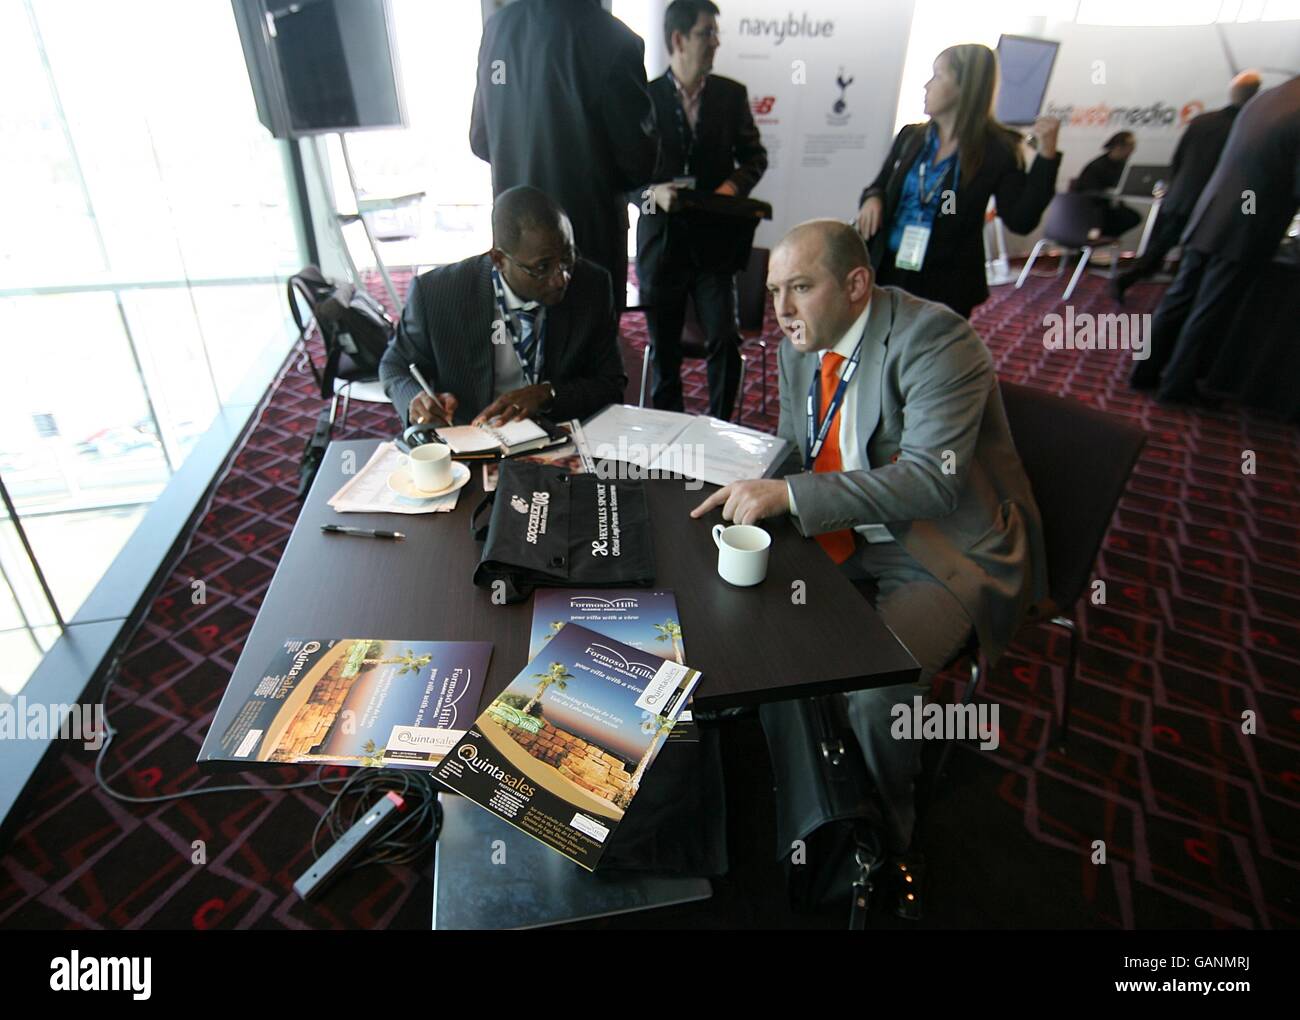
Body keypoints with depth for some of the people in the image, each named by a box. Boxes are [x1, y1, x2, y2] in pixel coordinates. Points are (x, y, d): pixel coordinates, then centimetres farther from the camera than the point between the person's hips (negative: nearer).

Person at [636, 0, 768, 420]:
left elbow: (755, 155, 14)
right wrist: (652, 192, -15)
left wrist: (734, 185, -7)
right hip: (661, 241, 0)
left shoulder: (731, 94, 8)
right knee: (663, 353, 8)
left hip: (714, 242, 1)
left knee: (724, 342, -10)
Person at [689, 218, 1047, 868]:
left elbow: (931, 479, -33)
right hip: (849, 533, 8)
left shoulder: (936, 340, -22)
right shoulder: (800, 340, 2)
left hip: (949, 550, -7)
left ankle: (882, 838, 7)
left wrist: (789, 495, -39)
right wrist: (757, 487, -11)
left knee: (872, 690, -26)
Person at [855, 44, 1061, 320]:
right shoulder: (910, 136, 6)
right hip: (887, 272, 4)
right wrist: (872, 199, -6)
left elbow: (1021, 220, -10)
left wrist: (1046, 155, -18)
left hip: (946, 287, -3)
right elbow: (880, 186, 18)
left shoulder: (997, 150, -5)